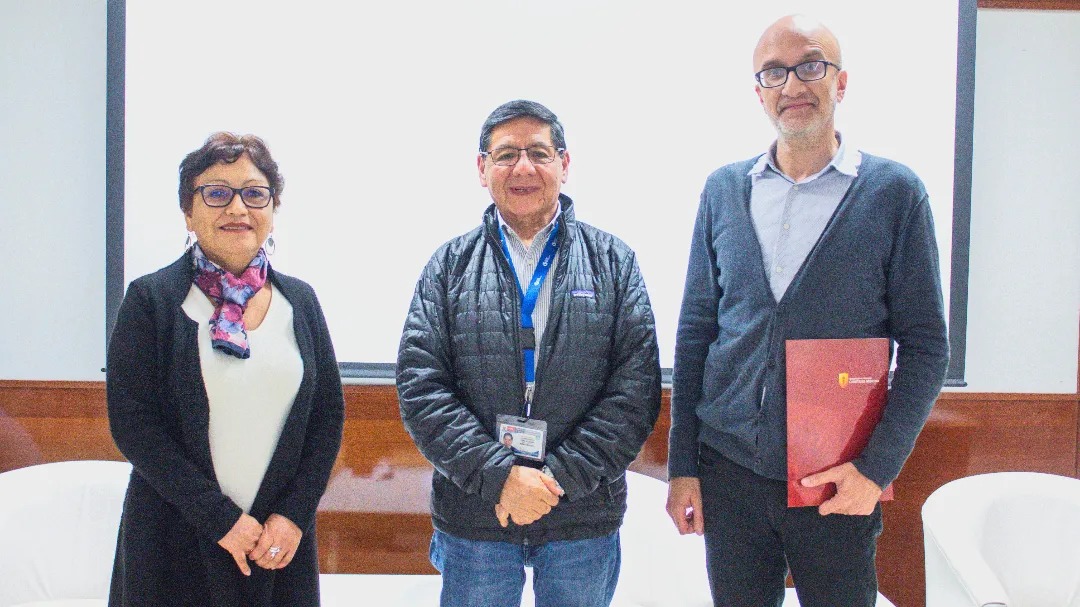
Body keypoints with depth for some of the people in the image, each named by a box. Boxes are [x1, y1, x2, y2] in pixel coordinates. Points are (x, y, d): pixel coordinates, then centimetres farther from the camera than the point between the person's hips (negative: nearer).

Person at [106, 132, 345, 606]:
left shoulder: (299, 301, 6)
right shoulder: (151, 300, -3)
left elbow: (329, 415, 5)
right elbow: (131, 423, -9)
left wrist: (294, 514, -6)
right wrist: (220, 518, -13)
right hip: (175, 544, -2)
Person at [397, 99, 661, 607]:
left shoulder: (614, 261, 3)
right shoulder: (449, 265, 4)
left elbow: (637, 389, -5)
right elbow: (419, 387, -4)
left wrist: (557, 477, -13)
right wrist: (499, 475, -14)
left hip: (586, 521, 0)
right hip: (472, 520, 0)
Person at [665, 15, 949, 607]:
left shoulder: (895, 192, -3)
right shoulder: (723, 189, 4)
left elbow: (925, 344, -3)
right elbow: (694, 330, 6)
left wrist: (875, 467, -10)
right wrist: (682, 465, 4)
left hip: (838, 483, -2)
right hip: (728, 469, 2)